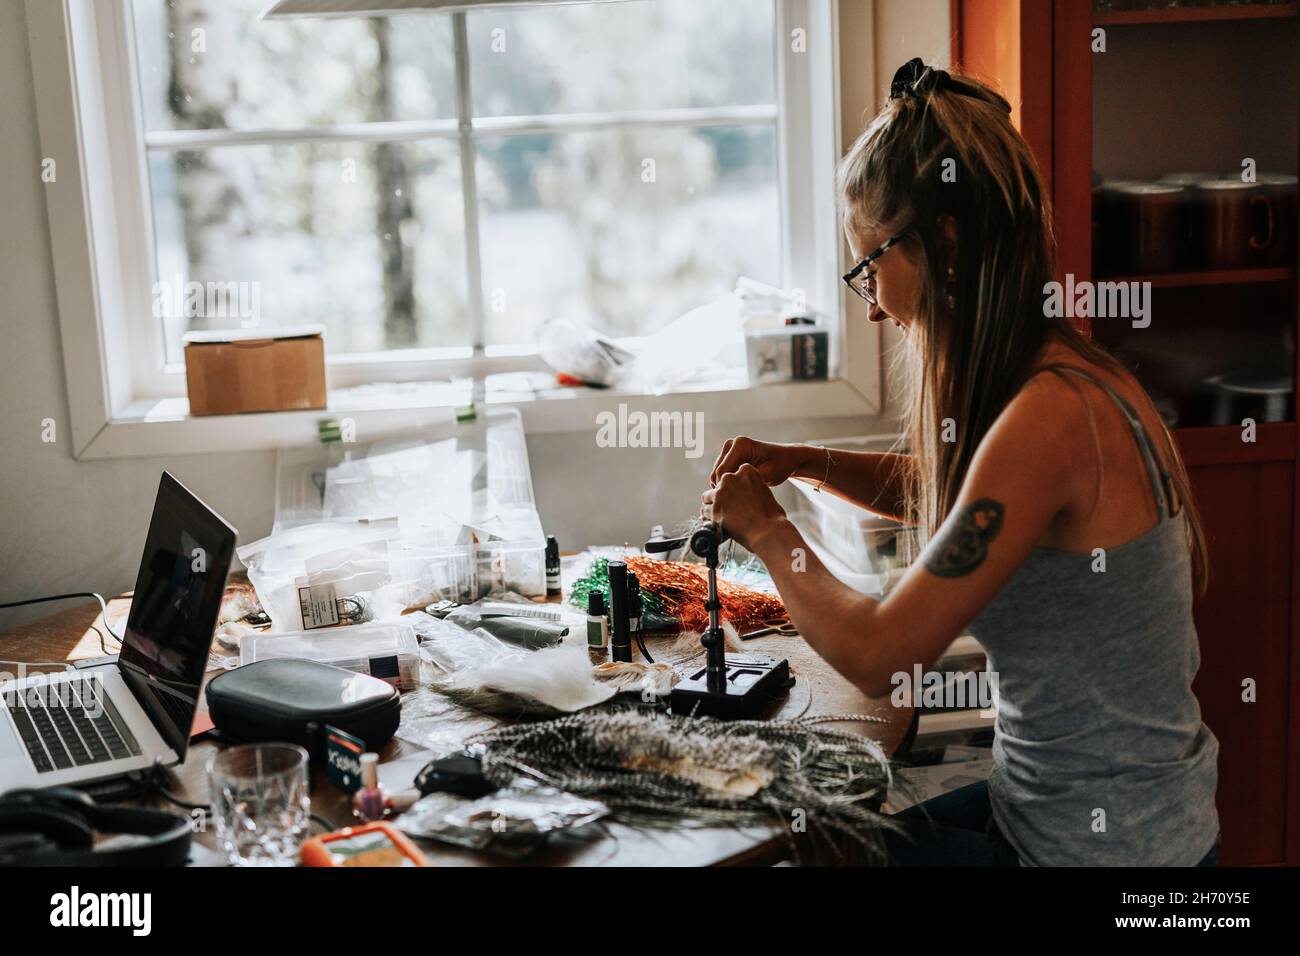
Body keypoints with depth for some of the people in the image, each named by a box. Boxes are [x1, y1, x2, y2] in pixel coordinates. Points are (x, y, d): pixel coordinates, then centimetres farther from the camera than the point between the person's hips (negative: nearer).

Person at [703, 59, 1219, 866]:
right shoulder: (1069, 379, 1)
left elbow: (879, 656, -27)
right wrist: (805, 462, 4)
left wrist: (768, 531, -9)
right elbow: (942, 490, 21)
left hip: (1099, 844, -8)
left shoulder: (1051, 417, -28)